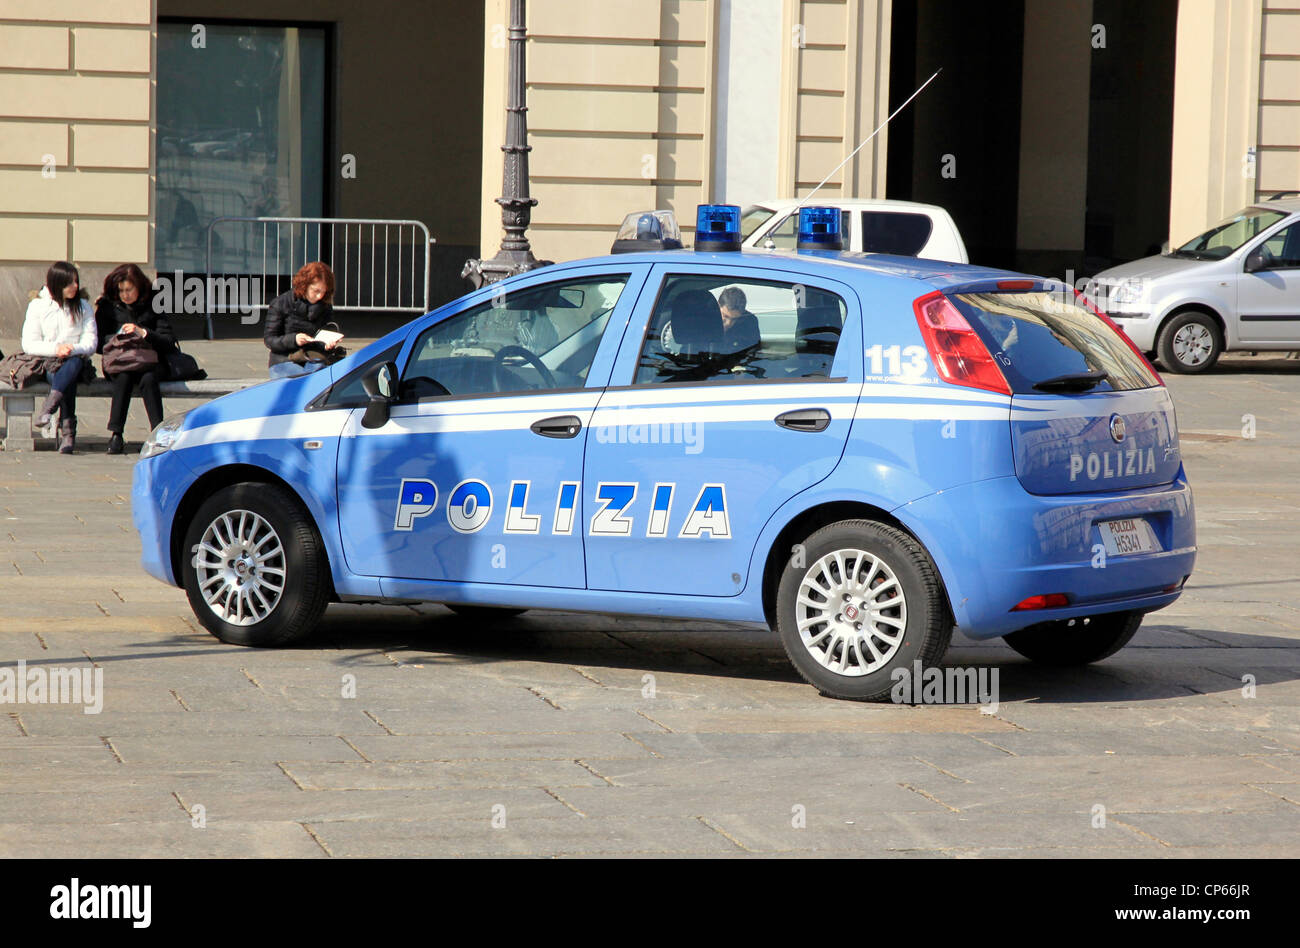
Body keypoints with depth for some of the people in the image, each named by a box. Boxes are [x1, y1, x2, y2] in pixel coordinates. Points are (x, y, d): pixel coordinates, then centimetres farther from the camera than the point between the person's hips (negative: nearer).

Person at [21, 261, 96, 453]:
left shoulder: (83, 306, 13)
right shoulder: (37, 306, 8)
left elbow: (90, 343, 4)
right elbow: (29, 344, 0)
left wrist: (73, 350, -19)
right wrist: (55, 349, -18)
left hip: (76, 360, 1)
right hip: (46, 363, -1)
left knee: (73, 364, -37)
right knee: (60, 375, -37)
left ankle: (48, 408, -53)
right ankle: (68, 430, -45)